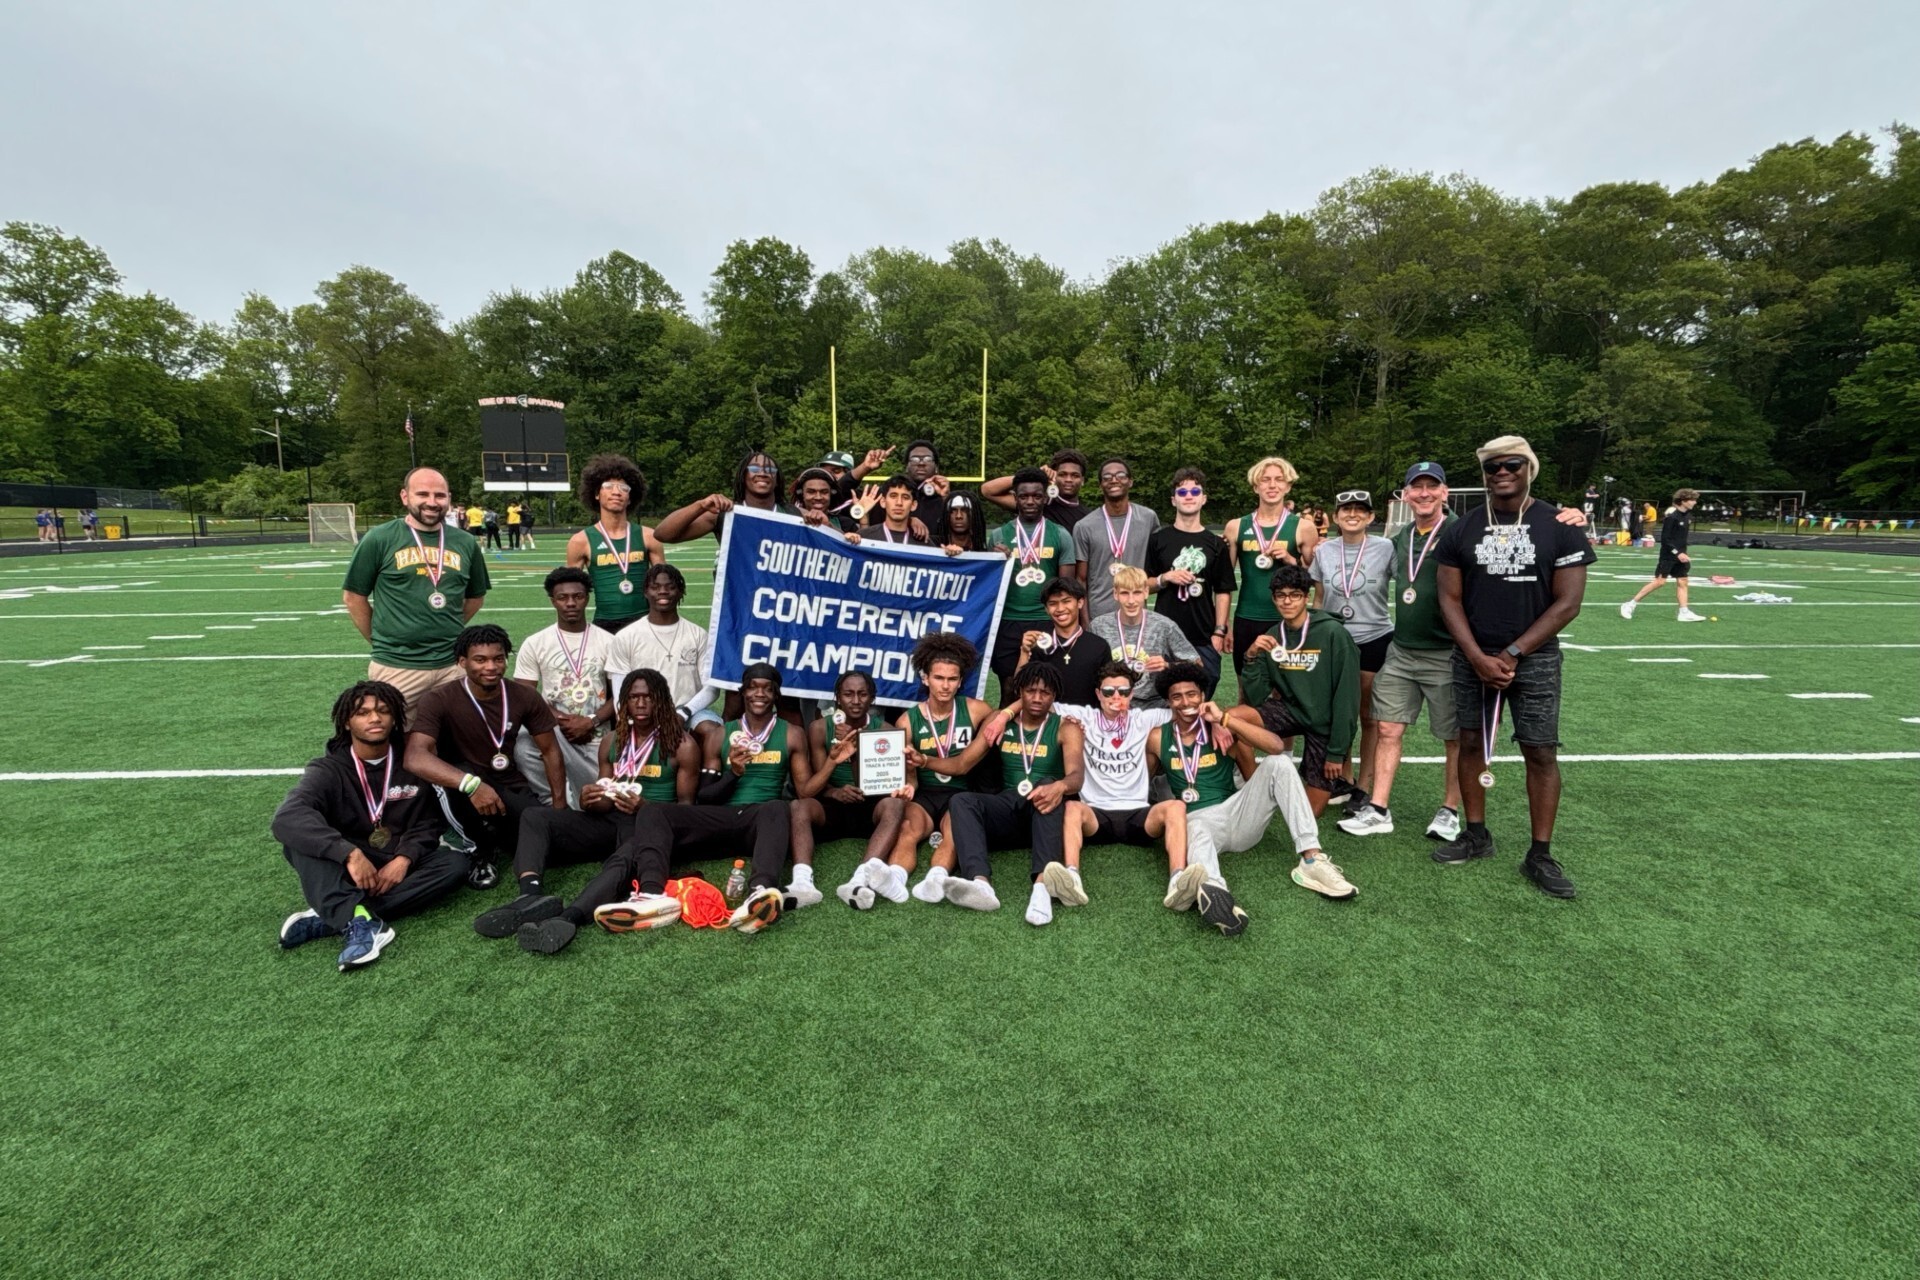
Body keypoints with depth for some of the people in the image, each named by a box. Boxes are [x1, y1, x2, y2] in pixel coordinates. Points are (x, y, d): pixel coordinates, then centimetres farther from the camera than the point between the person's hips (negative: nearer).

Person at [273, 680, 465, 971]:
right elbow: (287, 816, -27)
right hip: (342, 871, -1)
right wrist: (350, 854, -39)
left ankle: (331, 917, -31)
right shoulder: (328, 769, -8)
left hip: (397, 867, 2)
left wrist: (404, 859, -19)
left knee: (455, 863, -25)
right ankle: (359, 921, -46)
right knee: (298, 836, -27)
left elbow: (427, 823, 2)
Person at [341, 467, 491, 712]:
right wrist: (382, 641, 4)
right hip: (396, 666, -3)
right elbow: (353, 596, 3)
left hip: (452, 665, 3)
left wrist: (447, 631, 11)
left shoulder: (466, 543, 6)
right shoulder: (379, 538, -3)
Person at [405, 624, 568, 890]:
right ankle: (478, 850, -8)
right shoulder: (440, 699, -19)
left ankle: (497, 838, 14)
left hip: (508, 785, 2)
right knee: (457, 781, -38)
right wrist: (471, 783, -47)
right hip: (464, 789, -2)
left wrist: (559, 807, -6)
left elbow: (550, 751, 1)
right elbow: (415, 757, -33)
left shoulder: (524, 697, -8)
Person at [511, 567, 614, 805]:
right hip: (553, 732, 0)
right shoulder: (534, 644, 4)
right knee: (524, 749, -34)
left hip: (597, 738, 0)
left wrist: (591, 723, -12)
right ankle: (556, 803, -10)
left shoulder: (608, 642, 4)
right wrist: (561, 721, -13)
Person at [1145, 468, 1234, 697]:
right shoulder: (1158, 539, 4)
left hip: (1204, 638, 1)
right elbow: (1143, 585, 7)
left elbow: (1223, 592, 6)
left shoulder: (1215, 543, 6)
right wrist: (1165, 578, -12)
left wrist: (1219, 631, -2)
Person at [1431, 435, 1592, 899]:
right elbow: (1450, 598, 2)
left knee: (1541, 753, 0)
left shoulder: (1558, 527, -3)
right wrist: (1477, 657, -9)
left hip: (1534, 657, -2)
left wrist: (1511, 654, -12)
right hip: (1473, 656, 2)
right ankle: (1476, 834, 22)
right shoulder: (1462, 530, 3)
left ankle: (1540, 855, 11)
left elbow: (1567, 603, -6)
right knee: (1471, 743, 7)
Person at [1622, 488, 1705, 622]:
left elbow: (1684, 535, 19)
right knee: (1660, 581, -9)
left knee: (1682, 582, 6)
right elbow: (1665, 538, -18)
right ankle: (1630, 605, -4)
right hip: (1668, 555, -8)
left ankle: (1684, 613, 9)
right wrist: (1677, 553, -21)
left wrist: (1683, 553, 15)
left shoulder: (1688, 515, 8)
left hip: (1680, 554, 8)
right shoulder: (1672, 516, -16)